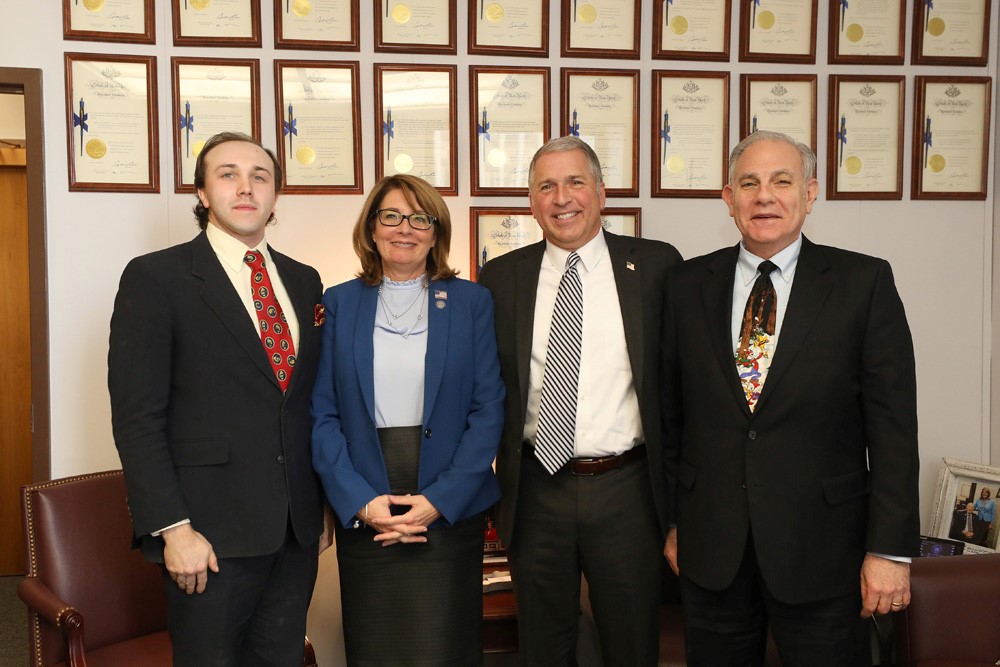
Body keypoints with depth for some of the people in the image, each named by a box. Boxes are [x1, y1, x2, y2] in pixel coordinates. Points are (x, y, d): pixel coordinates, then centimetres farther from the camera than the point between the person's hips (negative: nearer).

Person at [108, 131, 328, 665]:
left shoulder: (303, 281, 11)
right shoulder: (155, 278, -6)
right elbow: (137, 417, -10)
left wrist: (324, 500, 11)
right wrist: (173, 528, -15)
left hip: (297, 526, 5)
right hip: (212, 529, -5)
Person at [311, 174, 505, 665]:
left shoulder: (470, 302, 3)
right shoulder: (339, 304, 5)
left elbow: (489, 409, -2)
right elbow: (322, 413, 1)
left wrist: (440, 500, -11)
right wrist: (359, 501, -10)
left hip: (451, 511, -1)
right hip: (362, 517, 1)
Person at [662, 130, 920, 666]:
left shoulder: (865, 283, -4)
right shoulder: (689, 285, 3)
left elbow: (892, 426, -6)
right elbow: (673, 414, 6)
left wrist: (890, 549, -8)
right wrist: (674, 520, 8)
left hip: (821, 547, -2)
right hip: (709, 548, 2)